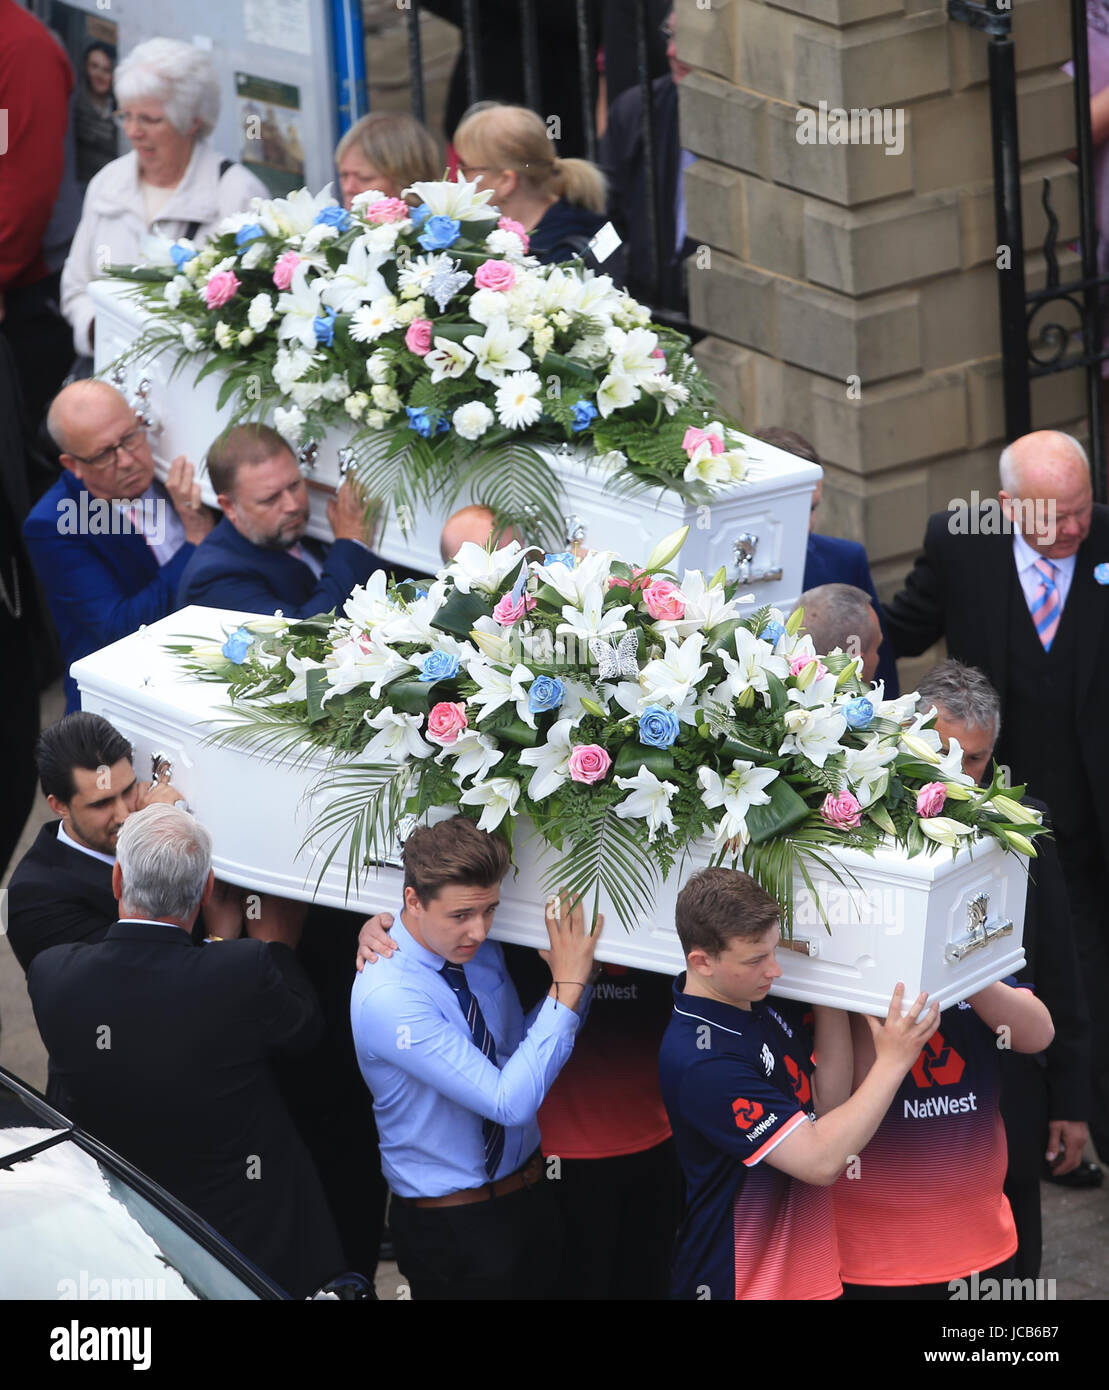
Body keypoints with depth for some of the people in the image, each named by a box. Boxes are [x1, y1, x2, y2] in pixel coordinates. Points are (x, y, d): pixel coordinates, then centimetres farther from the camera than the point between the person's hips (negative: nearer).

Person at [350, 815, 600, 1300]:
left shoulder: (480, 949, -3)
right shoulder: (387, 996, -28)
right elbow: (510, 1101, -31)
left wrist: (575, 978, -7)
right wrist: (567, 985, -28)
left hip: (529, 1195, 7)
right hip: (450, 1228, -7)